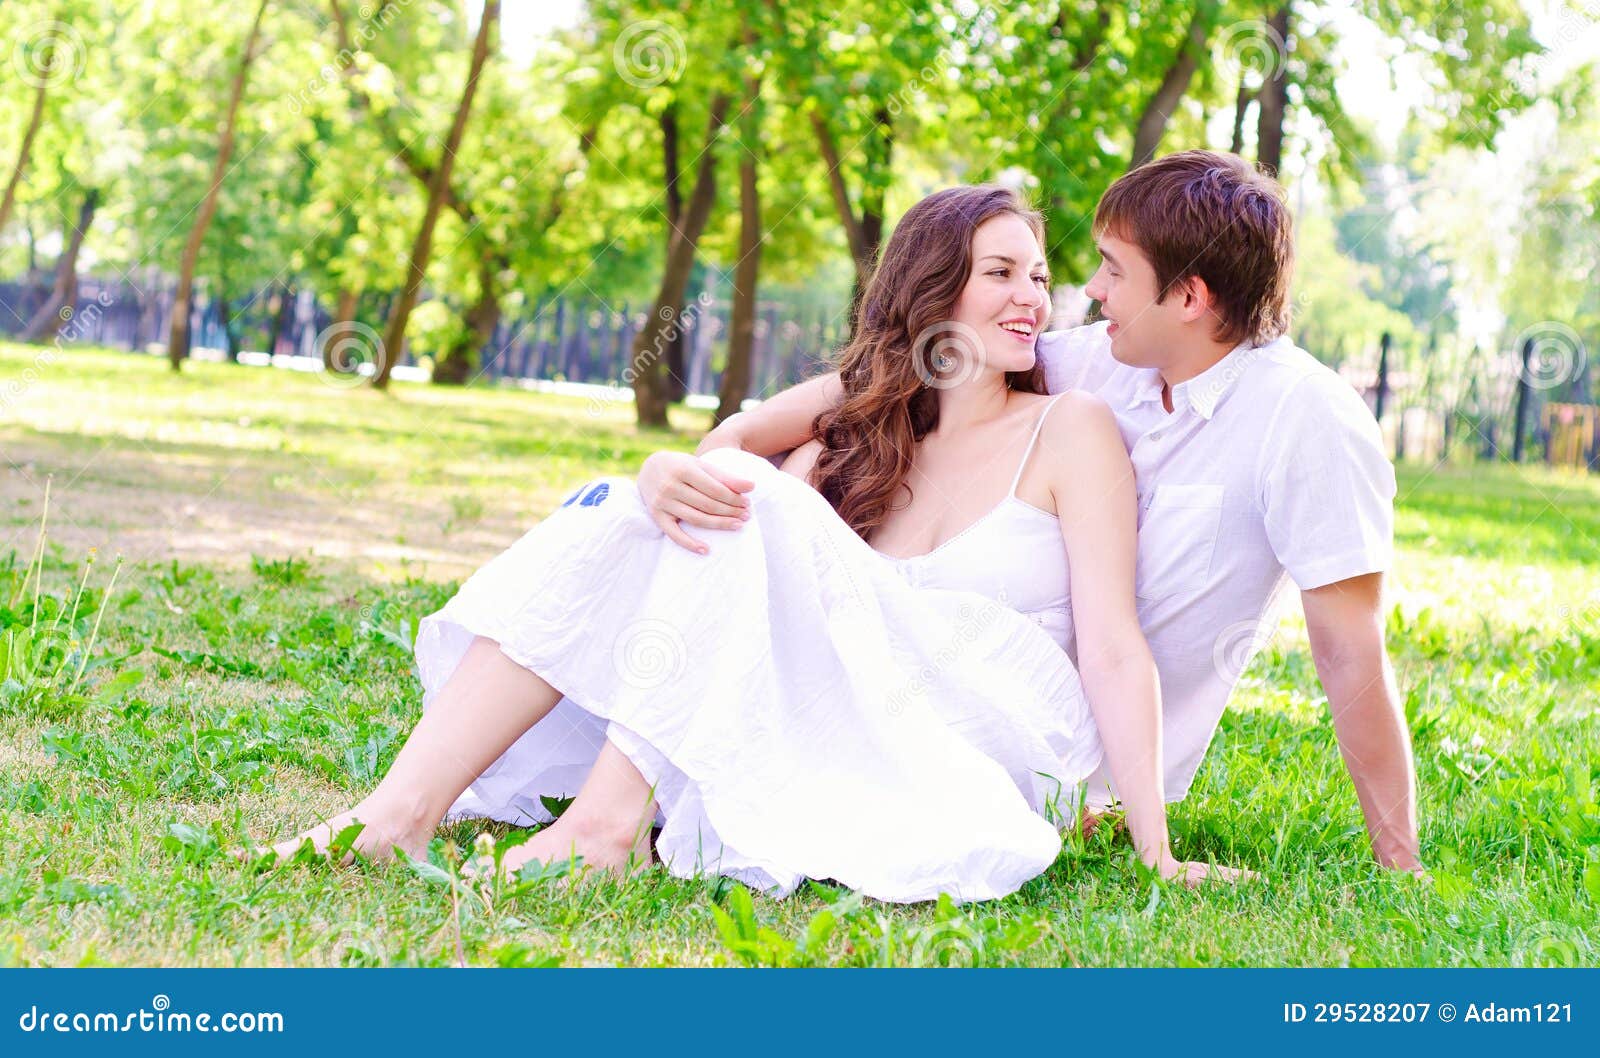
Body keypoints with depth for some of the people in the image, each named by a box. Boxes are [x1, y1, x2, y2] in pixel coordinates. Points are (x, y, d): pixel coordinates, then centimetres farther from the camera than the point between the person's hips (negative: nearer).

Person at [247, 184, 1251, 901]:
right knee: (625, 515, -14)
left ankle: (611, 820, -30)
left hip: (998, 758, -4)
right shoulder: (856, 444, 17)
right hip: (844, 731, 5)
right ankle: (405, 809, -26)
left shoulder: (1071, 431, 3)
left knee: (751, 523, -23)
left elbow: (1115, 649, -6)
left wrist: (1157, 851, -14)